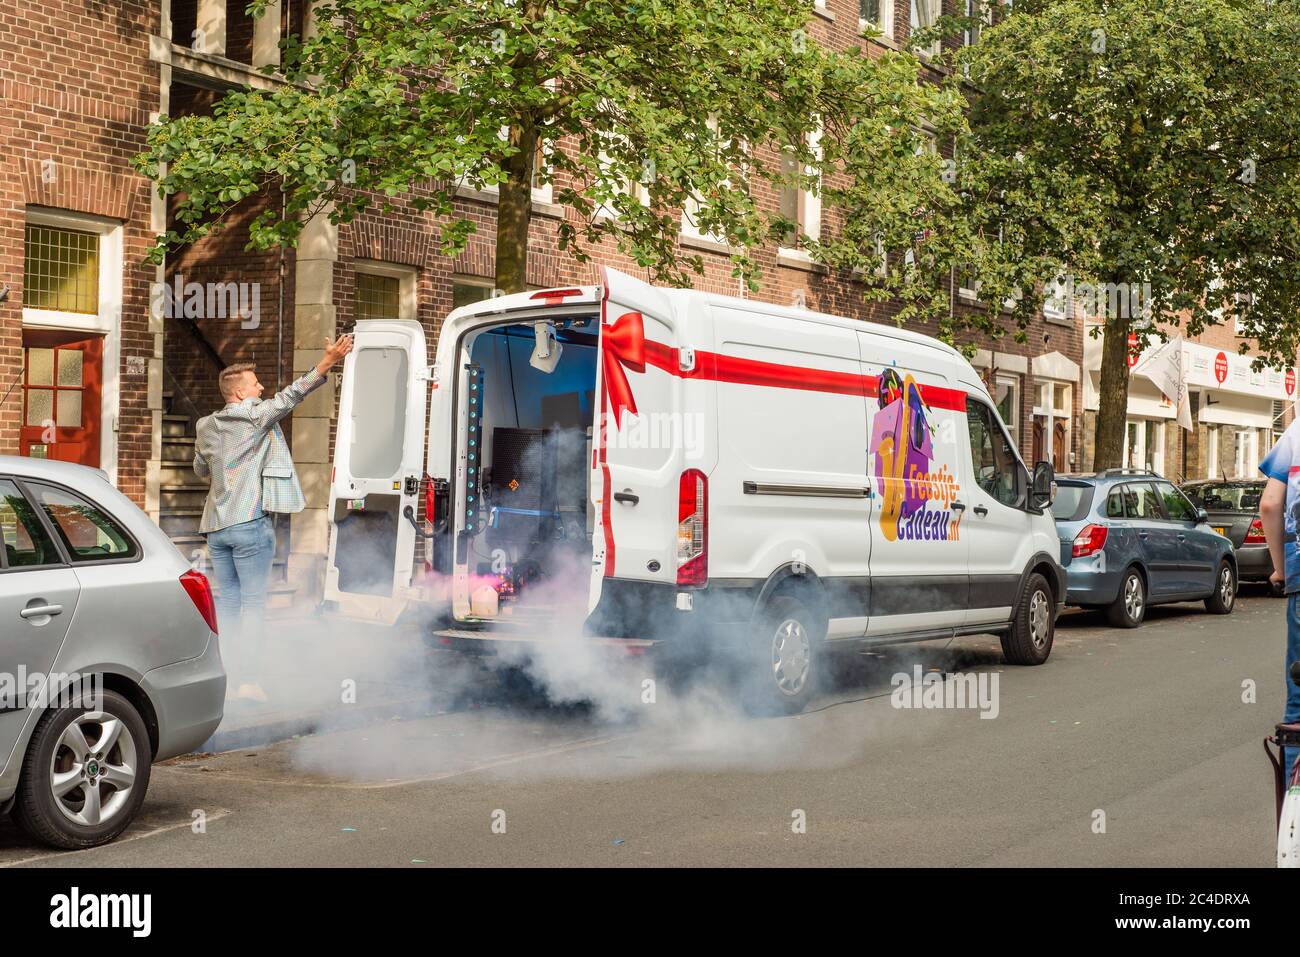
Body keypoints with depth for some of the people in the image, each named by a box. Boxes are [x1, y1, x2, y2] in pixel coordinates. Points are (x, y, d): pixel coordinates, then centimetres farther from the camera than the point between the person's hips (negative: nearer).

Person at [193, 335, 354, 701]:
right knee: (253, 602, -3)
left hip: (216, 526, 7)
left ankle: (228, 675, 9)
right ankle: (248, 679, -6)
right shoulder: (255, 416, -7)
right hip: (249, 523, -7)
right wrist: (327, 363, -25)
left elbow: (200, 470, 27)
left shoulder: (207, 427, 13)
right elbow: (290, 396, -18)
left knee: (227, 601, 10)